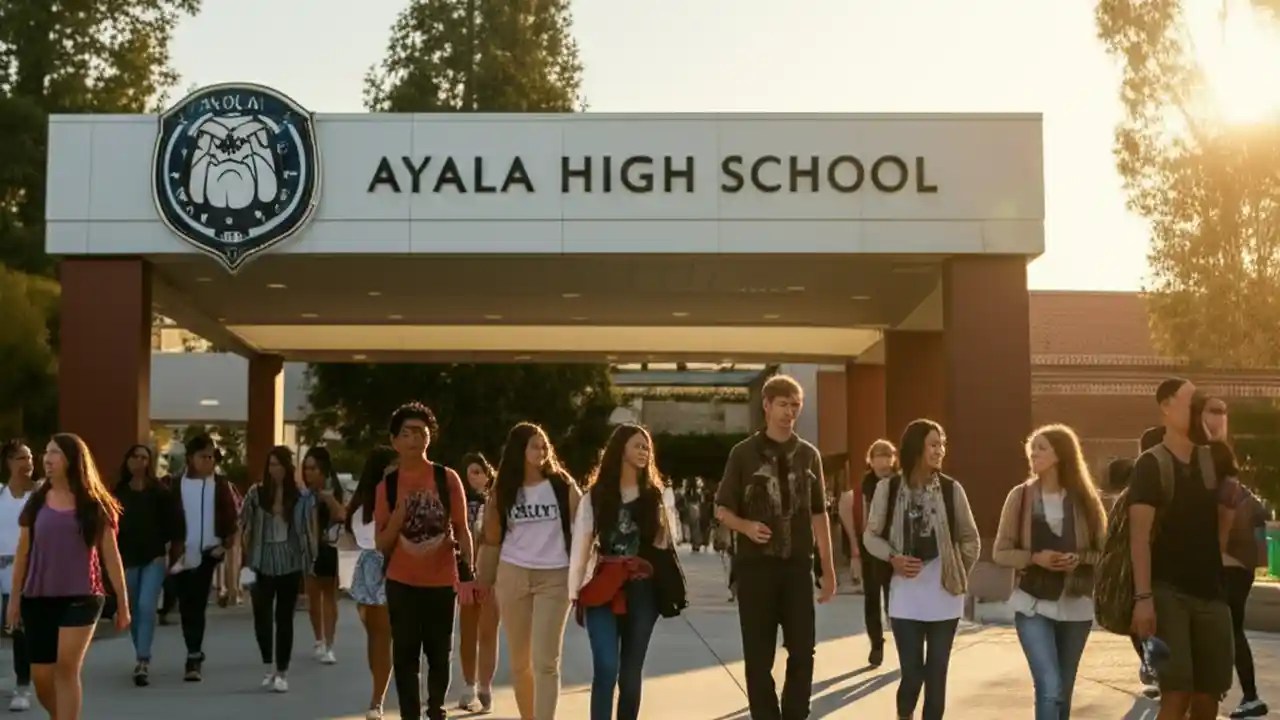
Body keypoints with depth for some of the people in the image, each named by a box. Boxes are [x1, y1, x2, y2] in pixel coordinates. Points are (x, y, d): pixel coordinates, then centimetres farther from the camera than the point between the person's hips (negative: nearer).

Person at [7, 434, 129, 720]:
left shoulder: (94, 505, -1)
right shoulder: (37, 502, 6)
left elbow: (110, 555, 2)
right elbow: (23, 553, 11)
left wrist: (123, 602, 2)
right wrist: (15, 597, 9)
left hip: (81, 597, -3)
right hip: (38, 599, 3)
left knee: (66, 669, -13)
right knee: (42, 677, 4)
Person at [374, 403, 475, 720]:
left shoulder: (447, 479, -3)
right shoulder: (387, 486, 0)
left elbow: (462, 530, 0)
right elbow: (382, 545, 1)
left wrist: (467, 575, -9)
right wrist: (400, 513, -15)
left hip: (442, 581, 0)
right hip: (402, 583, 0)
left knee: (439, 654, 9)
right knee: (405, 655, 1)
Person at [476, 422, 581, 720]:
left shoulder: (562, 485, 0)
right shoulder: (503, 490, 5)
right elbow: (492, 539, 9)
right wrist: (484, 581, 5)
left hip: (554, 578, -2)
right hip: (512, 576, 3)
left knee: (545, 662, -8)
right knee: (519, 661, 10)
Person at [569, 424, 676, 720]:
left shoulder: (655, 495, 11)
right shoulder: (596, 495, 2)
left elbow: (664, 543, 9)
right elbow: (581, 545, 0)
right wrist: (575, 592, -6)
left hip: (642, 591, 3)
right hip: (603, 590, -2)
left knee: (631, 672, 7)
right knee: (606, 668, -14)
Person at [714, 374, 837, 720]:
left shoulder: (809, 454, 6)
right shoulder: (744, 453, -2)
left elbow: (819, 514, 10)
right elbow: (722, 509, 2)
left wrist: (828, 568, 8)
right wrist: (746, 526, -19)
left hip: (798, 566, 2)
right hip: (756, 565, -2)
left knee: (803, 652, 3)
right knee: (759, 656, 2)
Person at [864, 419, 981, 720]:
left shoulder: (951, 489, -1)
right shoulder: (888, 488, -3)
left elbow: (971, 539, 9)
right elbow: (871, 535, 4)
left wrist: (959, 575, 5)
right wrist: (893, 558, -11)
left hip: (943, 592, 1)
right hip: (905, 592, -1)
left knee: (937, 670, 5)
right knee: (912, 671, -1)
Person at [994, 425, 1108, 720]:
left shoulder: (1085, 499, 1)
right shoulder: (1020, 496, -1)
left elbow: (1103, 552, 6)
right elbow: (1000, 552, 1)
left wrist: (1079, 559, -14)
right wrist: (1035, 558, -16)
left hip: (1076, 606, 2)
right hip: (1033, 605, -2)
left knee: (1063, 690, 13)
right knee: (1050, 688, -14)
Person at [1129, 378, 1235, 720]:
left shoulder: (1213, 462, 9)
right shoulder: (1151, 465, -5)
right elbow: (1140, 535, -12)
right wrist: (1143, 597, -20)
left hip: (1210, 591, 5)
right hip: (1168, 592, -5)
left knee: (1209, 692, 6)